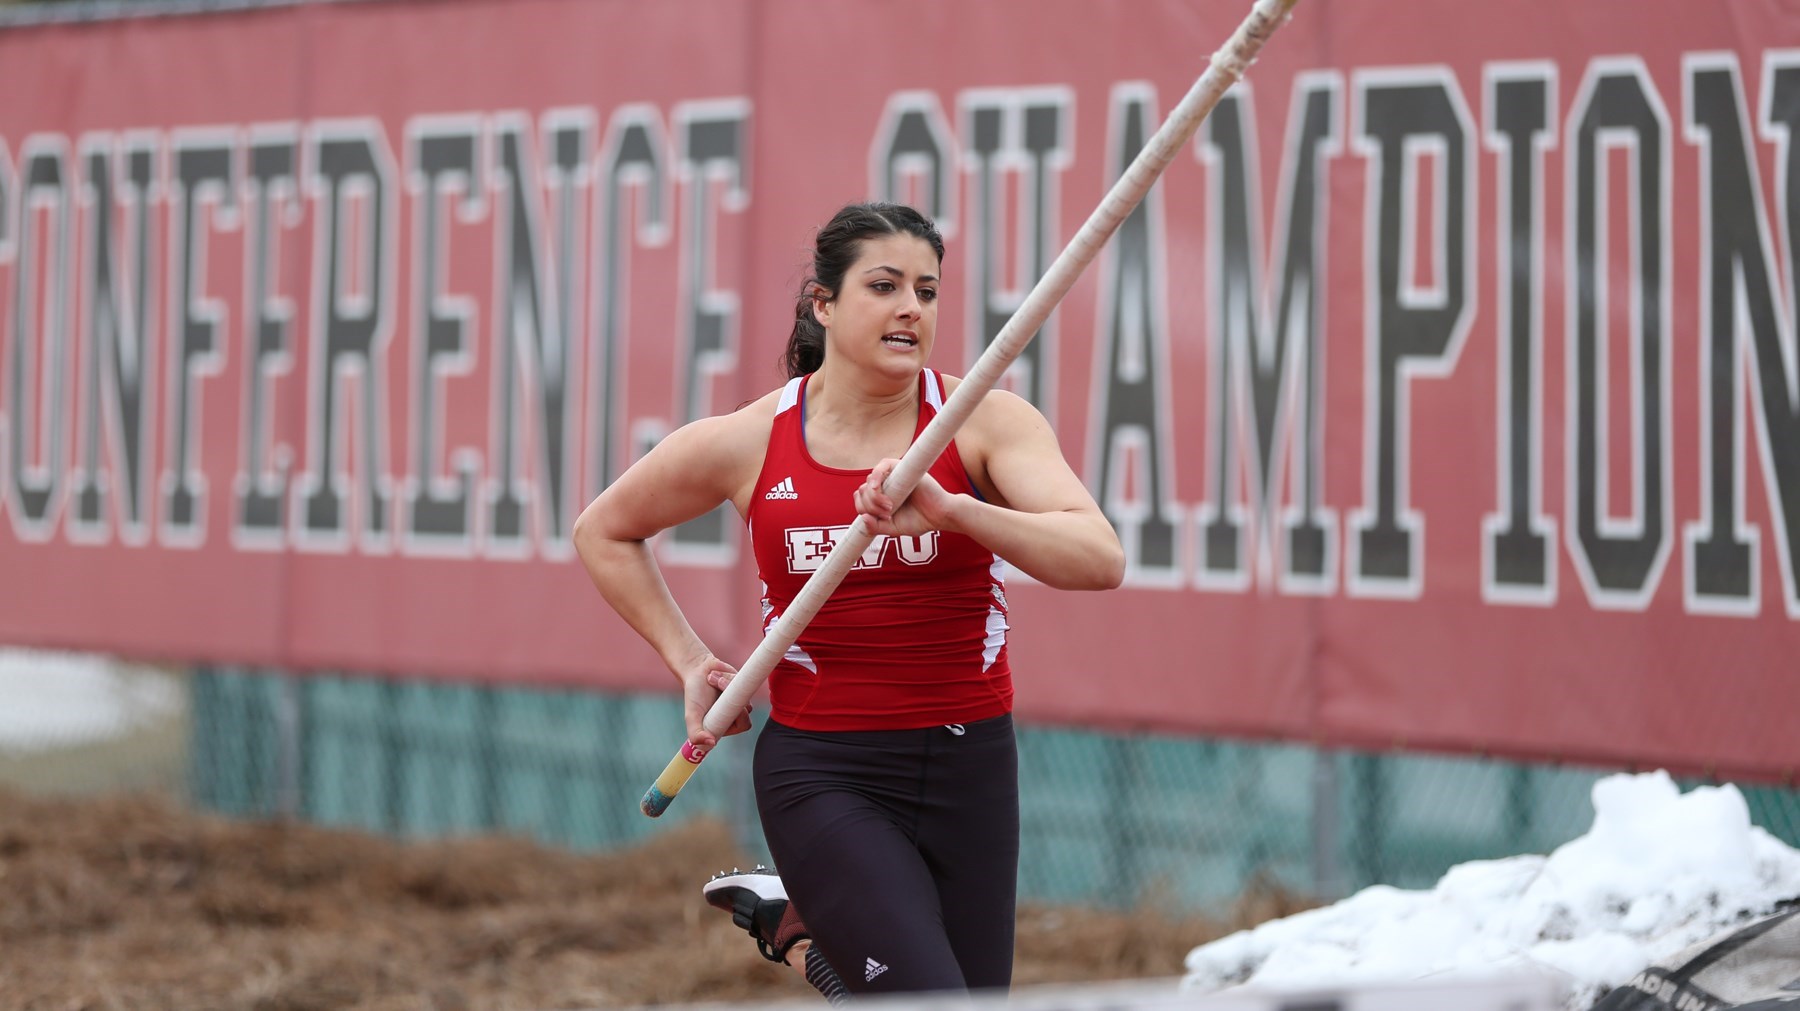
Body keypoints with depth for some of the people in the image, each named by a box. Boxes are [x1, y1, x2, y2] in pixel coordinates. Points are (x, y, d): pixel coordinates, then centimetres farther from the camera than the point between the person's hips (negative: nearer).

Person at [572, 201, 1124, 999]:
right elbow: (604, 532, 16)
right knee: (930, 997, -19)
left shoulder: (985, 420, -6)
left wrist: (950, 509, -35)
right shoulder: (746, 443, -2)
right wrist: (689, 662, 7)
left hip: (968, 765, 2)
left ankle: (800, 924, 32)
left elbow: (1099, 560, -22)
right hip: (823, 775, -2)